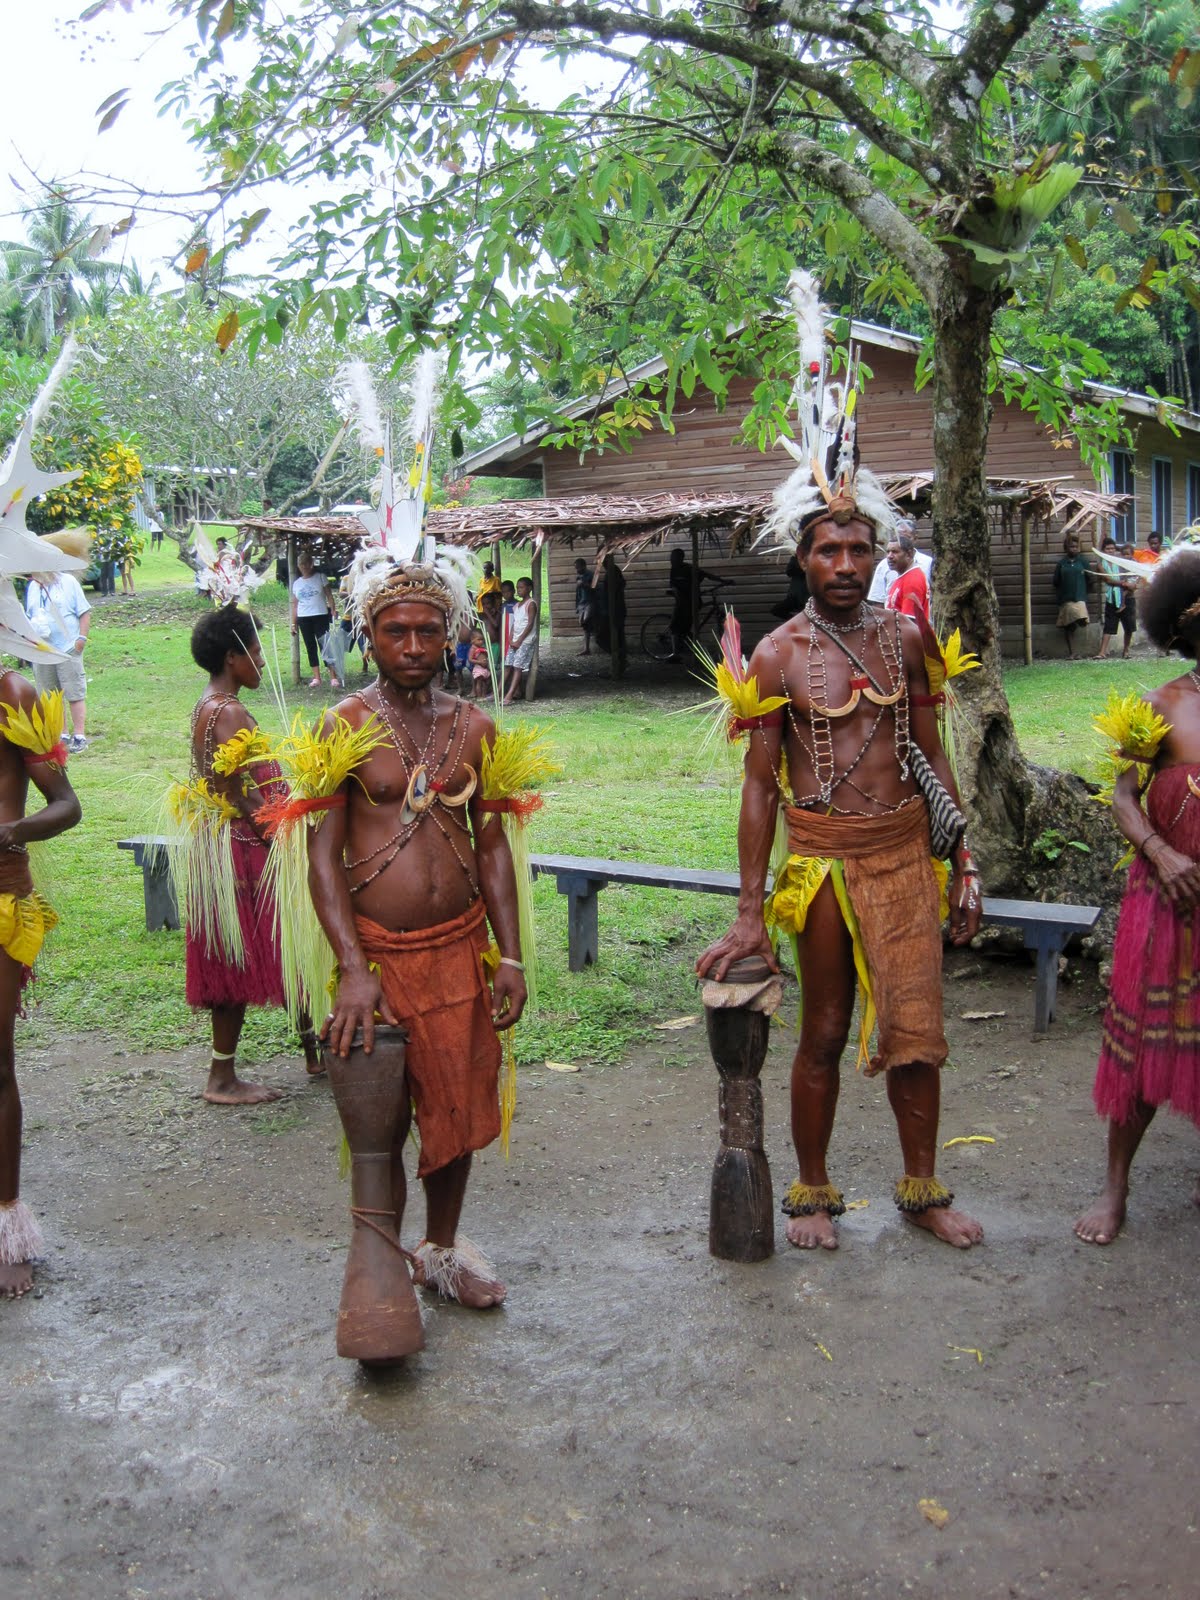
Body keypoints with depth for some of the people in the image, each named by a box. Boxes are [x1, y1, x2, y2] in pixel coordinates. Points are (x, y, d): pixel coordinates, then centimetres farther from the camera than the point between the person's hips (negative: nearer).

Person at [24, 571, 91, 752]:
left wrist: (82, 637, -10)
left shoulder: (68, 581, -1)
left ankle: (79, 736, -3)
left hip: (68, 649, -5)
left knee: (75, 694, -5)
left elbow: (84, 612, -2)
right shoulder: (33, 587, 12)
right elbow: (28, 616, 19)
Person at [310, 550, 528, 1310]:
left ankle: (442, 1249, 33)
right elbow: (324, 853, -10)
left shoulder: (474, 727, 6)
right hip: (377, 950, -3)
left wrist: (510, 956, 3)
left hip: (459, 947, 4)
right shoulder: (346, 725, -6)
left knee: (459, 1108, 12)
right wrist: (353, 969, -19)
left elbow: (492, 845, 9)